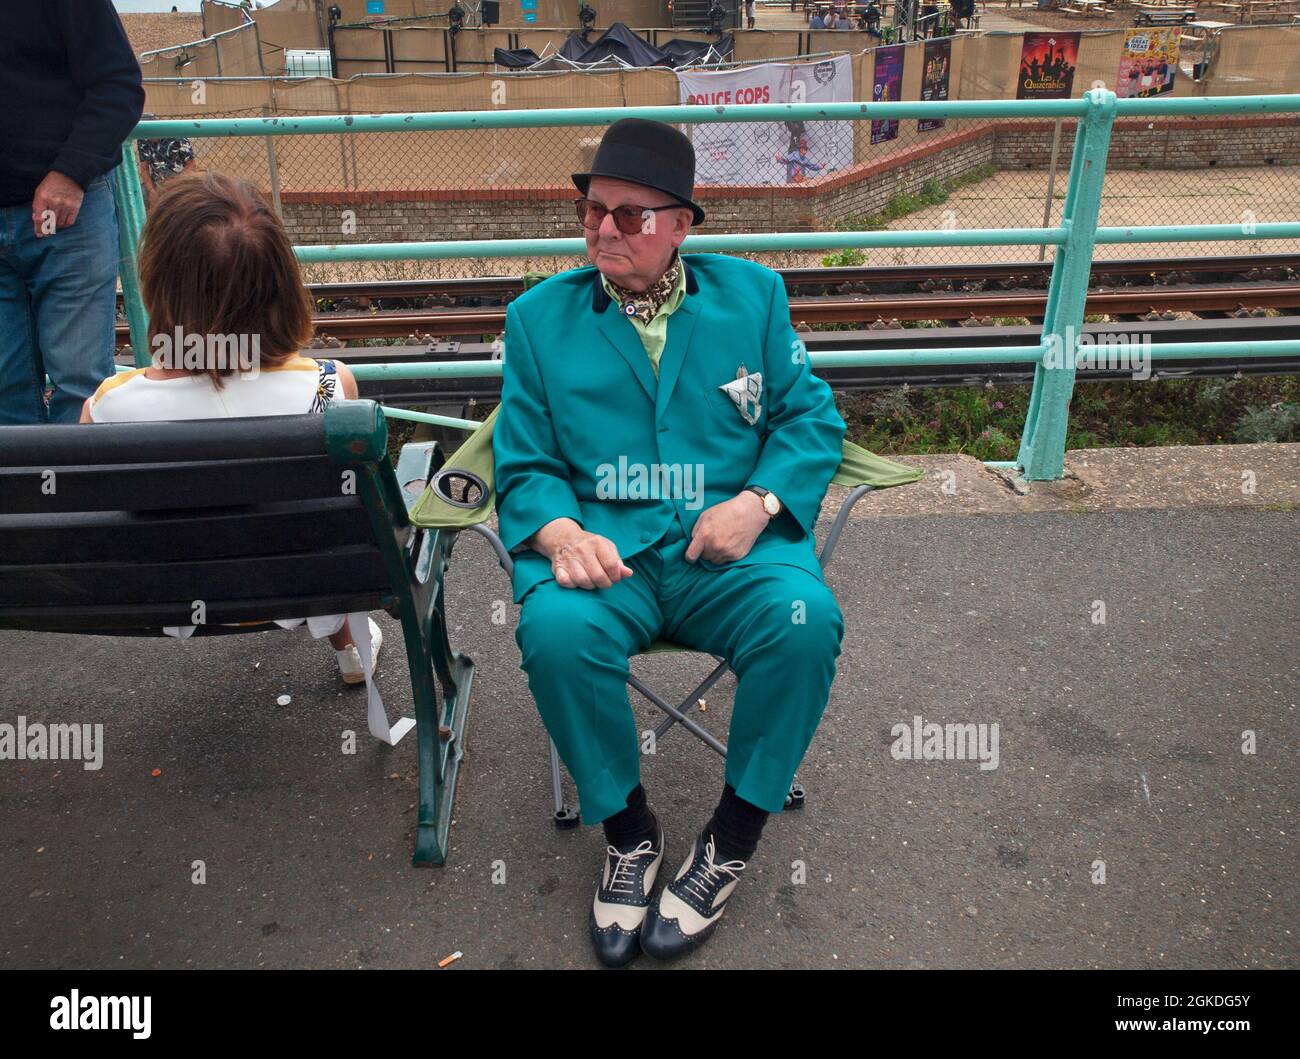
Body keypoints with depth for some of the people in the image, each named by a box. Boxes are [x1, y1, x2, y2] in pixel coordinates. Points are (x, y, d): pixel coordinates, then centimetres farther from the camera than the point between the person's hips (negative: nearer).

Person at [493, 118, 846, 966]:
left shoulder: (753, 294, 12)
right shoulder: (538, 317, 11)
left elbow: (812, 418, 9)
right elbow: (525, 465, 7)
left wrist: (756, 501, -10)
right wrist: (559, 533, -15)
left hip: (731, 547, 1)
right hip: (604, 546, 0)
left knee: (804, 621, -30)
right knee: (555, 630, -32)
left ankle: (735, 836, -6)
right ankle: (627, 830, -5)